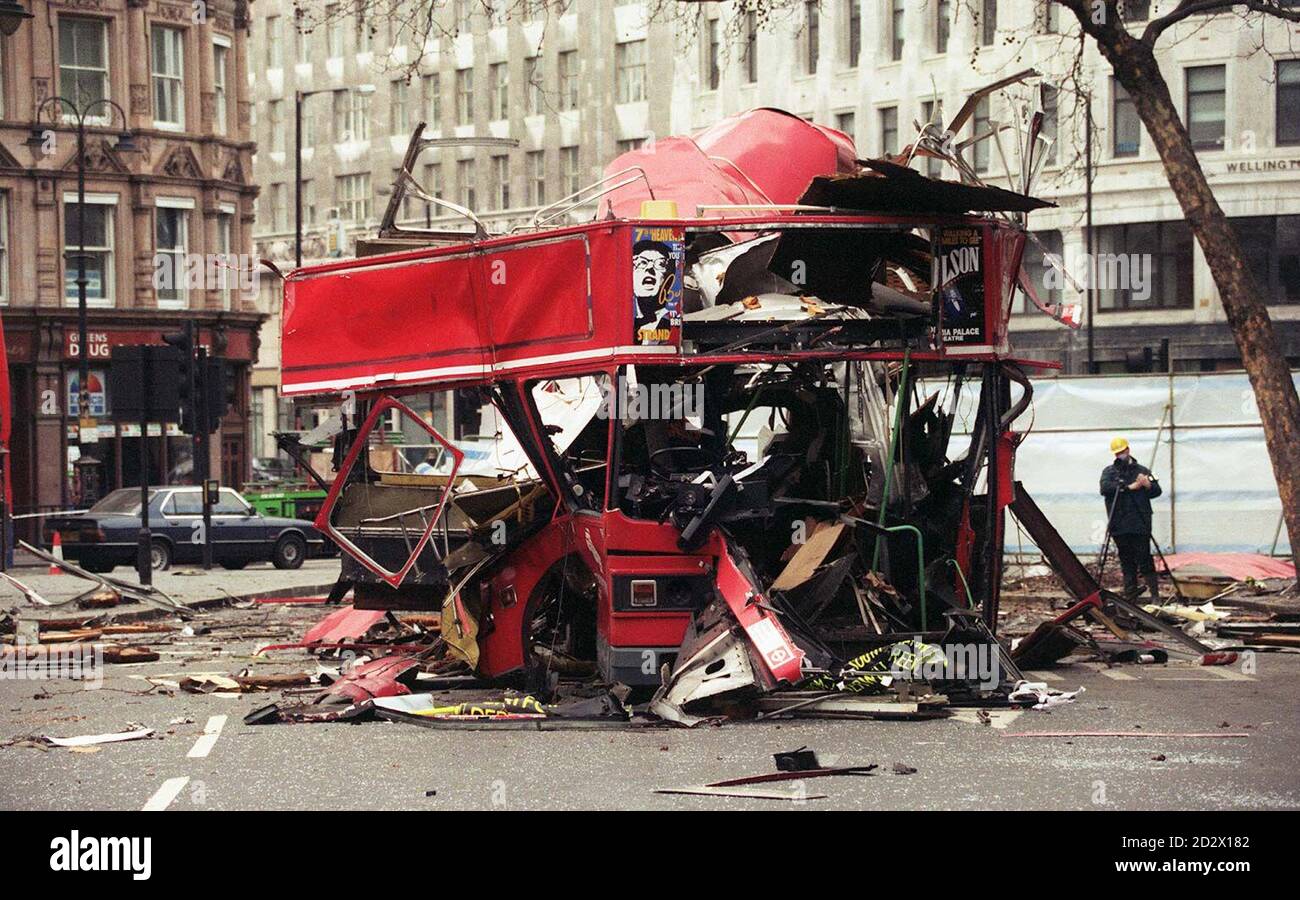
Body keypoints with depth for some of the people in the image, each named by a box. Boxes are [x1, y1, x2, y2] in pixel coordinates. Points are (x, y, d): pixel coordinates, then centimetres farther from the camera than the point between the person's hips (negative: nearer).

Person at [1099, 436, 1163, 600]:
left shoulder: (1141, 470, 14)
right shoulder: (1109, 471, 11)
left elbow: (1157, 491, 9)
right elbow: (1105, 488, -9)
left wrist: (1148, 485, -13)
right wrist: (1129, 487, -13)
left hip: (1140, 524, -1)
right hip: (1120, 525, 1)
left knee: (1144, 559, -8)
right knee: (1126, 561, 6)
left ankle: (1155, 593, -6)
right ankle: (1130, 593, 12)